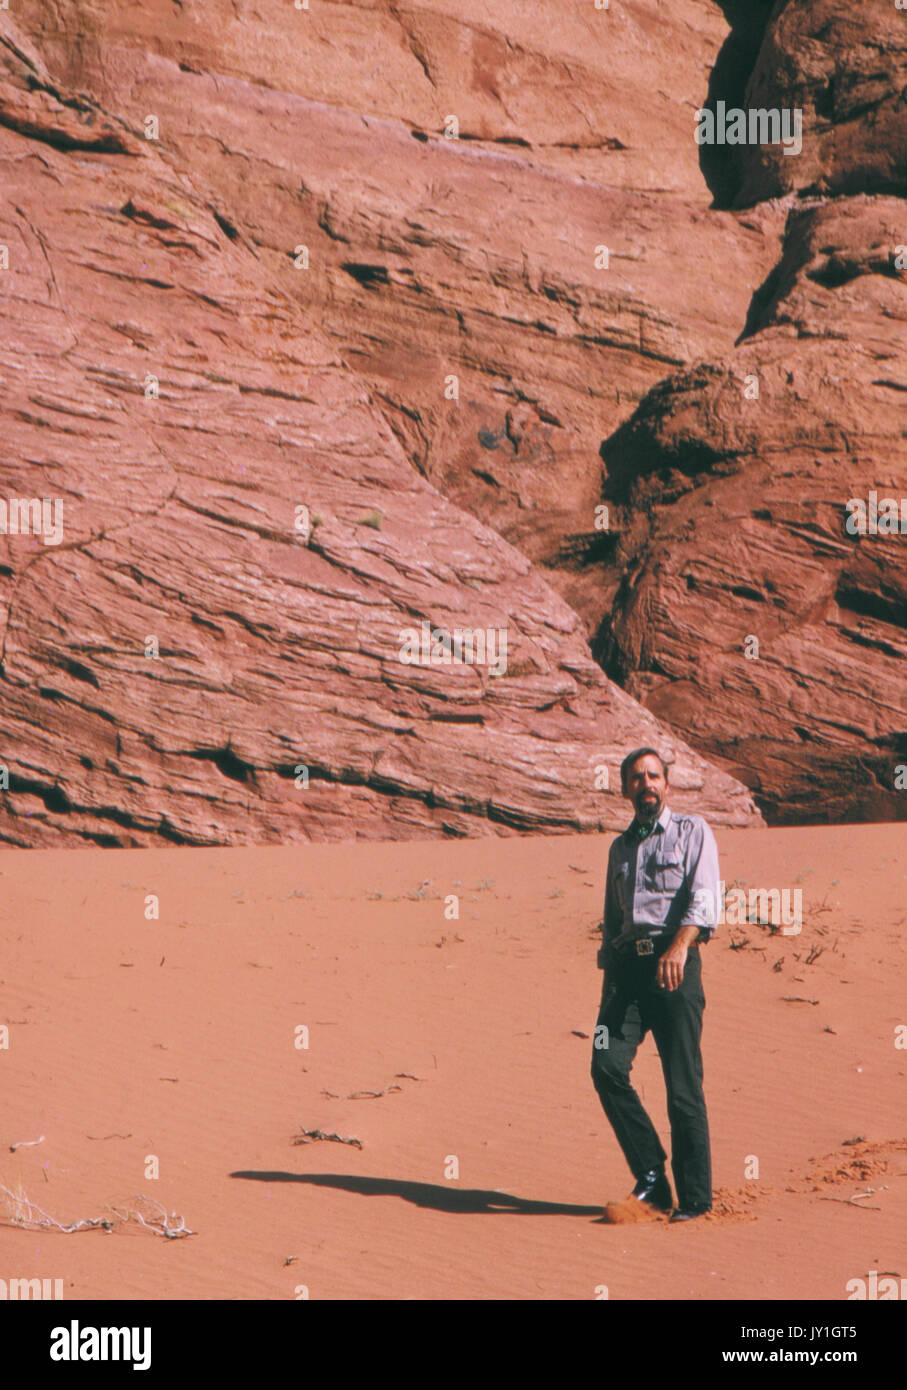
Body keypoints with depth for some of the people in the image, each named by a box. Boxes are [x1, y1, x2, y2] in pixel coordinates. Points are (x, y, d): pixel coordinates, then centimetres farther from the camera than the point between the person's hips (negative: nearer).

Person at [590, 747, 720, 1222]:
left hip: (675, 963, -4)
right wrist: (609, 980, 15)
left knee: (683, 1085, -7)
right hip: (627, 964, 4)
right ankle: (650, 1176, -2)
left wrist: (679, 946, -26)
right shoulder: (620, 847, 23)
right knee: (607, 1066, -14)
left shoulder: (692, 831, 7)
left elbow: (704, 898, -8)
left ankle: (695, 1197, 2)